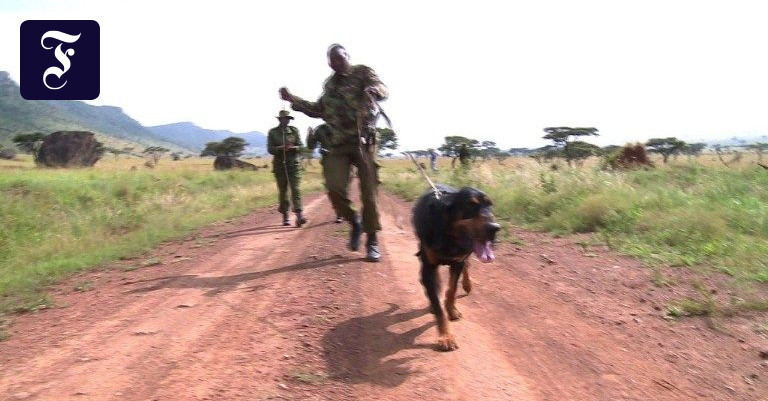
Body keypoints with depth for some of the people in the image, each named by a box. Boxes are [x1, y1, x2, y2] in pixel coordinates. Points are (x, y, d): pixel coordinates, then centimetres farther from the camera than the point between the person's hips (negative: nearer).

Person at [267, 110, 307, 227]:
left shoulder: (294, 130, 8)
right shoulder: (273, 132, 5)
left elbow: (300, 147, 4)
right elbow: (270, 149, -2)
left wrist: (291, 147, -17)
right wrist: (281, 148, -19)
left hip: (293, 164, 0)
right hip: (279, 165, 0)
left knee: (295, 189, -11)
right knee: (282, 191, 5)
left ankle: (299, 215, -19)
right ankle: (285, 217, 15)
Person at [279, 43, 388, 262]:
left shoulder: (363, 72, 1)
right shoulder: (329, 84, 17)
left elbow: (382, 90, -14)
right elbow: (319, 110, 29)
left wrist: (371, 91, -38)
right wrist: (293, 100, 20)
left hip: (363, 141, -4)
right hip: (339, 145, 4)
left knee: (368, 192, -3)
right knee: (335, 189, -12)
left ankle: (372, 242, 8)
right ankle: (354, 223, 15)